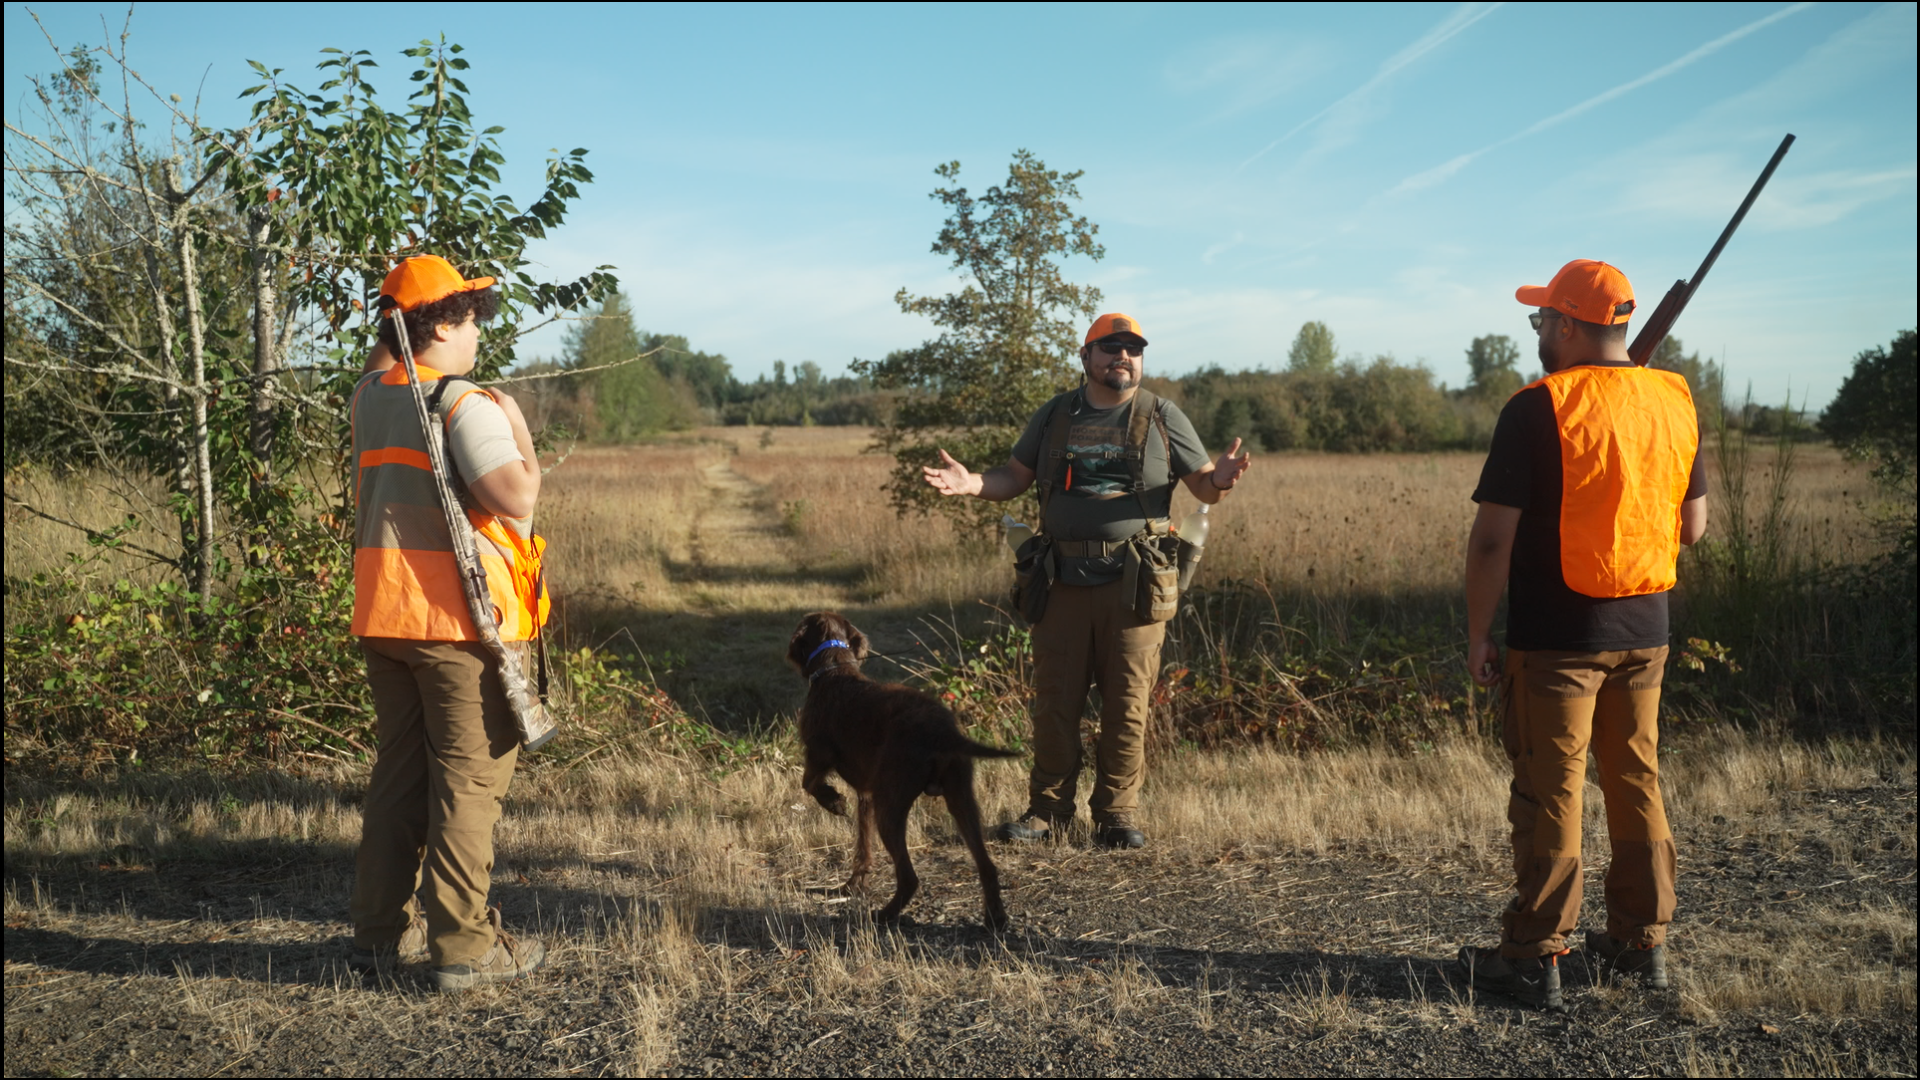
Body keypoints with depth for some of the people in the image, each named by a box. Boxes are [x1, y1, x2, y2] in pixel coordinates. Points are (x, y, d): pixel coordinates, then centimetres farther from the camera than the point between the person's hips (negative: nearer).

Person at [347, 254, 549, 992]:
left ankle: (381, 931, 24)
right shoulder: (466, 404, -13)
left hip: (382, 613, 8)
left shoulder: (370, 397, 10)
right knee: (468, 780, 0)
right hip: (460, 619, -8)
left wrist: (393, 336, 23)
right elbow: (516, 497, -23)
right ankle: (463, 946, 5)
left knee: (397, 771, 17)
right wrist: (521, 436, -6)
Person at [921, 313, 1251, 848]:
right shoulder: (1054, 417, 13)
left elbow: (1203, 483, 5)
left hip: (1133, 582, -2)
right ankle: (1048, 809, 17)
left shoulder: (1163, 417, 7)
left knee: (1126, 704, 1)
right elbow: (1014, 477, 15)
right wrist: (972, 482, -5)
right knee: (1054, 700, 5)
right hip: (1063, 579, 2)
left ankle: (1117, 814, 13)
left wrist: (1220, 481, -18)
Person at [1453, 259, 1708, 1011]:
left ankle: (1534, 959, 6)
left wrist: (1478, 634, -7)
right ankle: (1642, 940, 26)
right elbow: (1694, 524, 12)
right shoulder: (1675, 402, 5)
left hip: (1558, 637, -6)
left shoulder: (1539, 408, -14)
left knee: (1549, 791, 0)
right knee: (1637, 781, 16)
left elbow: (1493, 537, -15)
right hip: (1645, 631, 6)